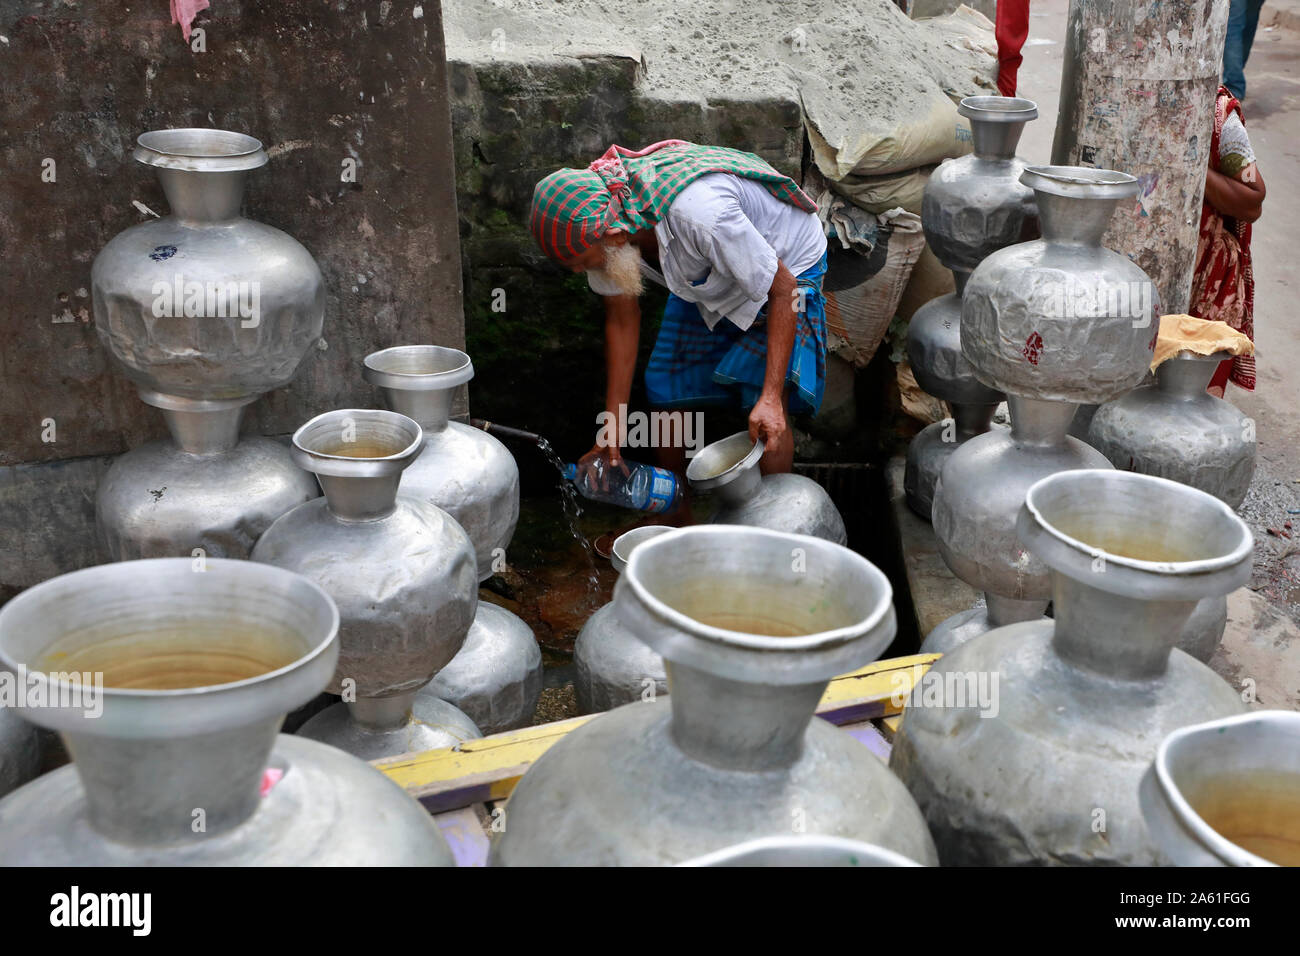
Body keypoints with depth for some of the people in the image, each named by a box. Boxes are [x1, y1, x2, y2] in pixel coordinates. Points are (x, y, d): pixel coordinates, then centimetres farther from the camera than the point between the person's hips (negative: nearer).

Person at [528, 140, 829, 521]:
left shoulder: (698, 213, -44)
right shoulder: (596, 222, -21)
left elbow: (783, 289, -31)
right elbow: (622, 319, -7)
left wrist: (771, 397, -35)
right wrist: (613, 426, -6)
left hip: (787, 264, -6)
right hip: (708, 277, 6)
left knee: (768, 418, -17)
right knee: (669, 393, 2)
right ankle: (677, 524, 21)